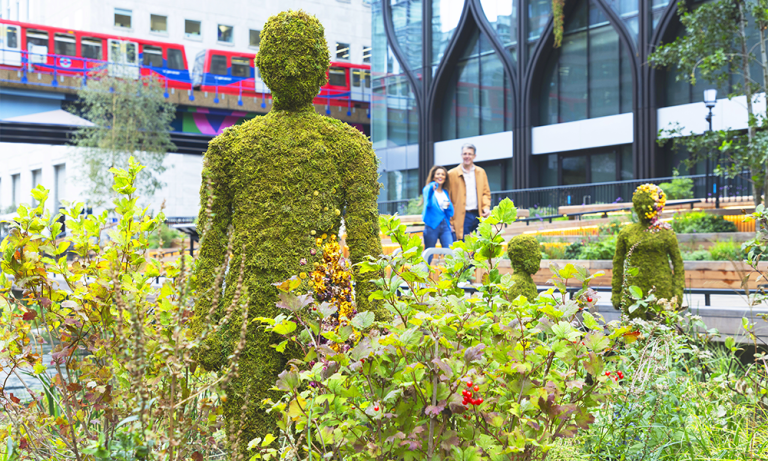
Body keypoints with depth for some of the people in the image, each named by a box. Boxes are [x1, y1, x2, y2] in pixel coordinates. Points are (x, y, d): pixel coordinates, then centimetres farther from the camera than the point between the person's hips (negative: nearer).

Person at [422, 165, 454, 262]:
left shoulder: (445, 192, 19)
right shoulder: (428, 189, 4)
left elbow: (451, 213, 20)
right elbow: (428, 204, -19)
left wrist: (448, 206, -4)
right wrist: (432, 189, -37)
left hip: (445, 225, 4)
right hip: (432, 225, -4)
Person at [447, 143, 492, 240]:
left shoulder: (481, 172, 14)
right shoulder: (452, 174, 2)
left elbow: (486, 193, 17)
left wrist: (486, 207, -3)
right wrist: (451, 220, -3)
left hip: (479, 215, 3)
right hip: (463, 217, -3)